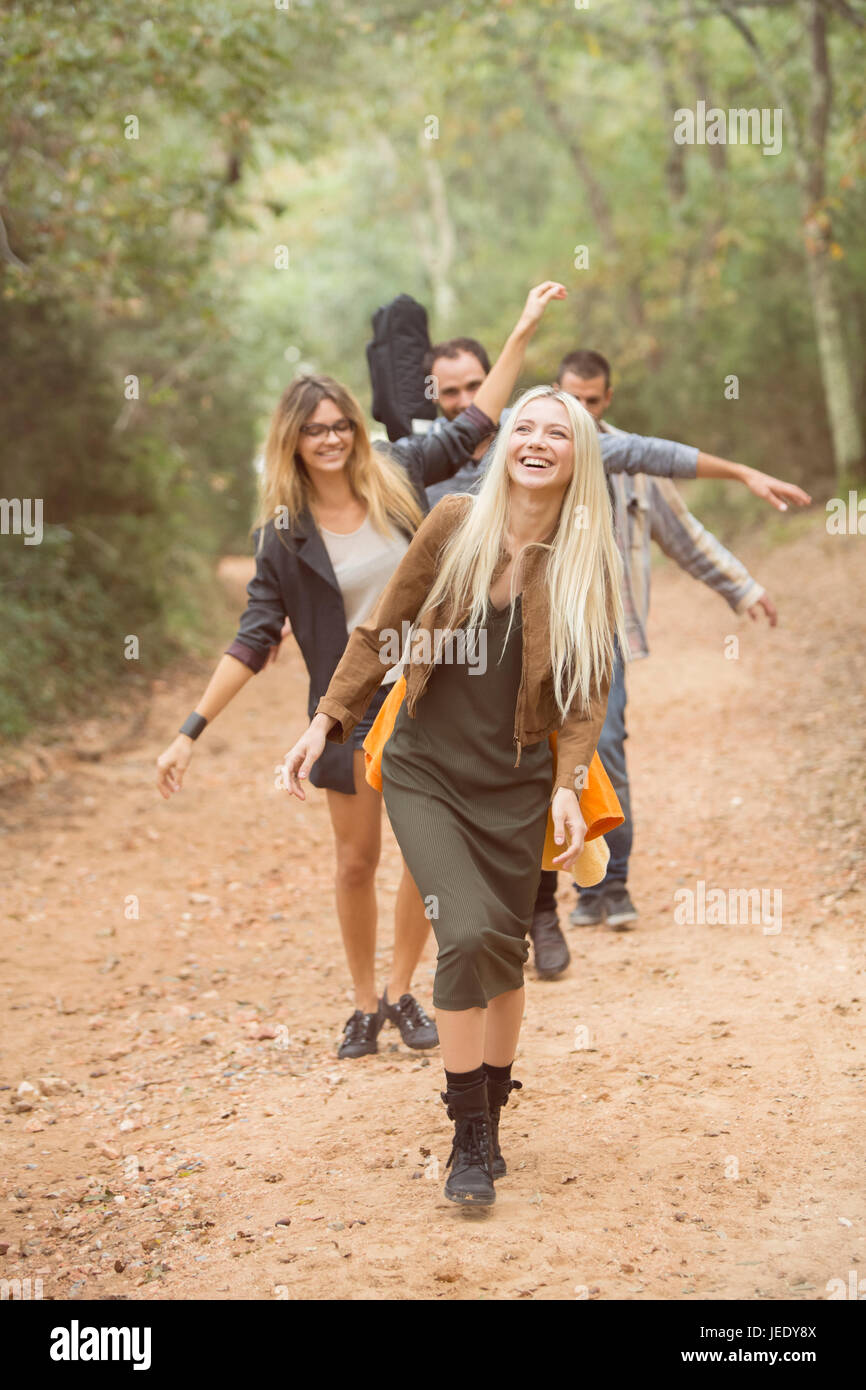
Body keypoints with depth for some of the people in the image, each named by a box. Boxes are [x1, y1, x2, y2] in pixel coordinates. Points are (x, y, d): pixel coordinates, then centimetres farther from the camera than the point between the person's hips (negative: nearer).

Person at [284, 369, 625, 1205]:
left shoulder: (588, 563, -2)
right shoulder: (455, 525, -4)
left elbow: (588, 691, 1)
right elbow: (384, 628, 4)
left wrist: (568, 786, -10)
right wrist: (327, 722, 2)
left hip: (515, 783, 1)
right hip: (425, 771, -1)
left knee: (505, 951, 6)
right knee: (467, 933, -16)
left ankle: (490, 1120, 29)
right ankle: (470, 1143, -2)